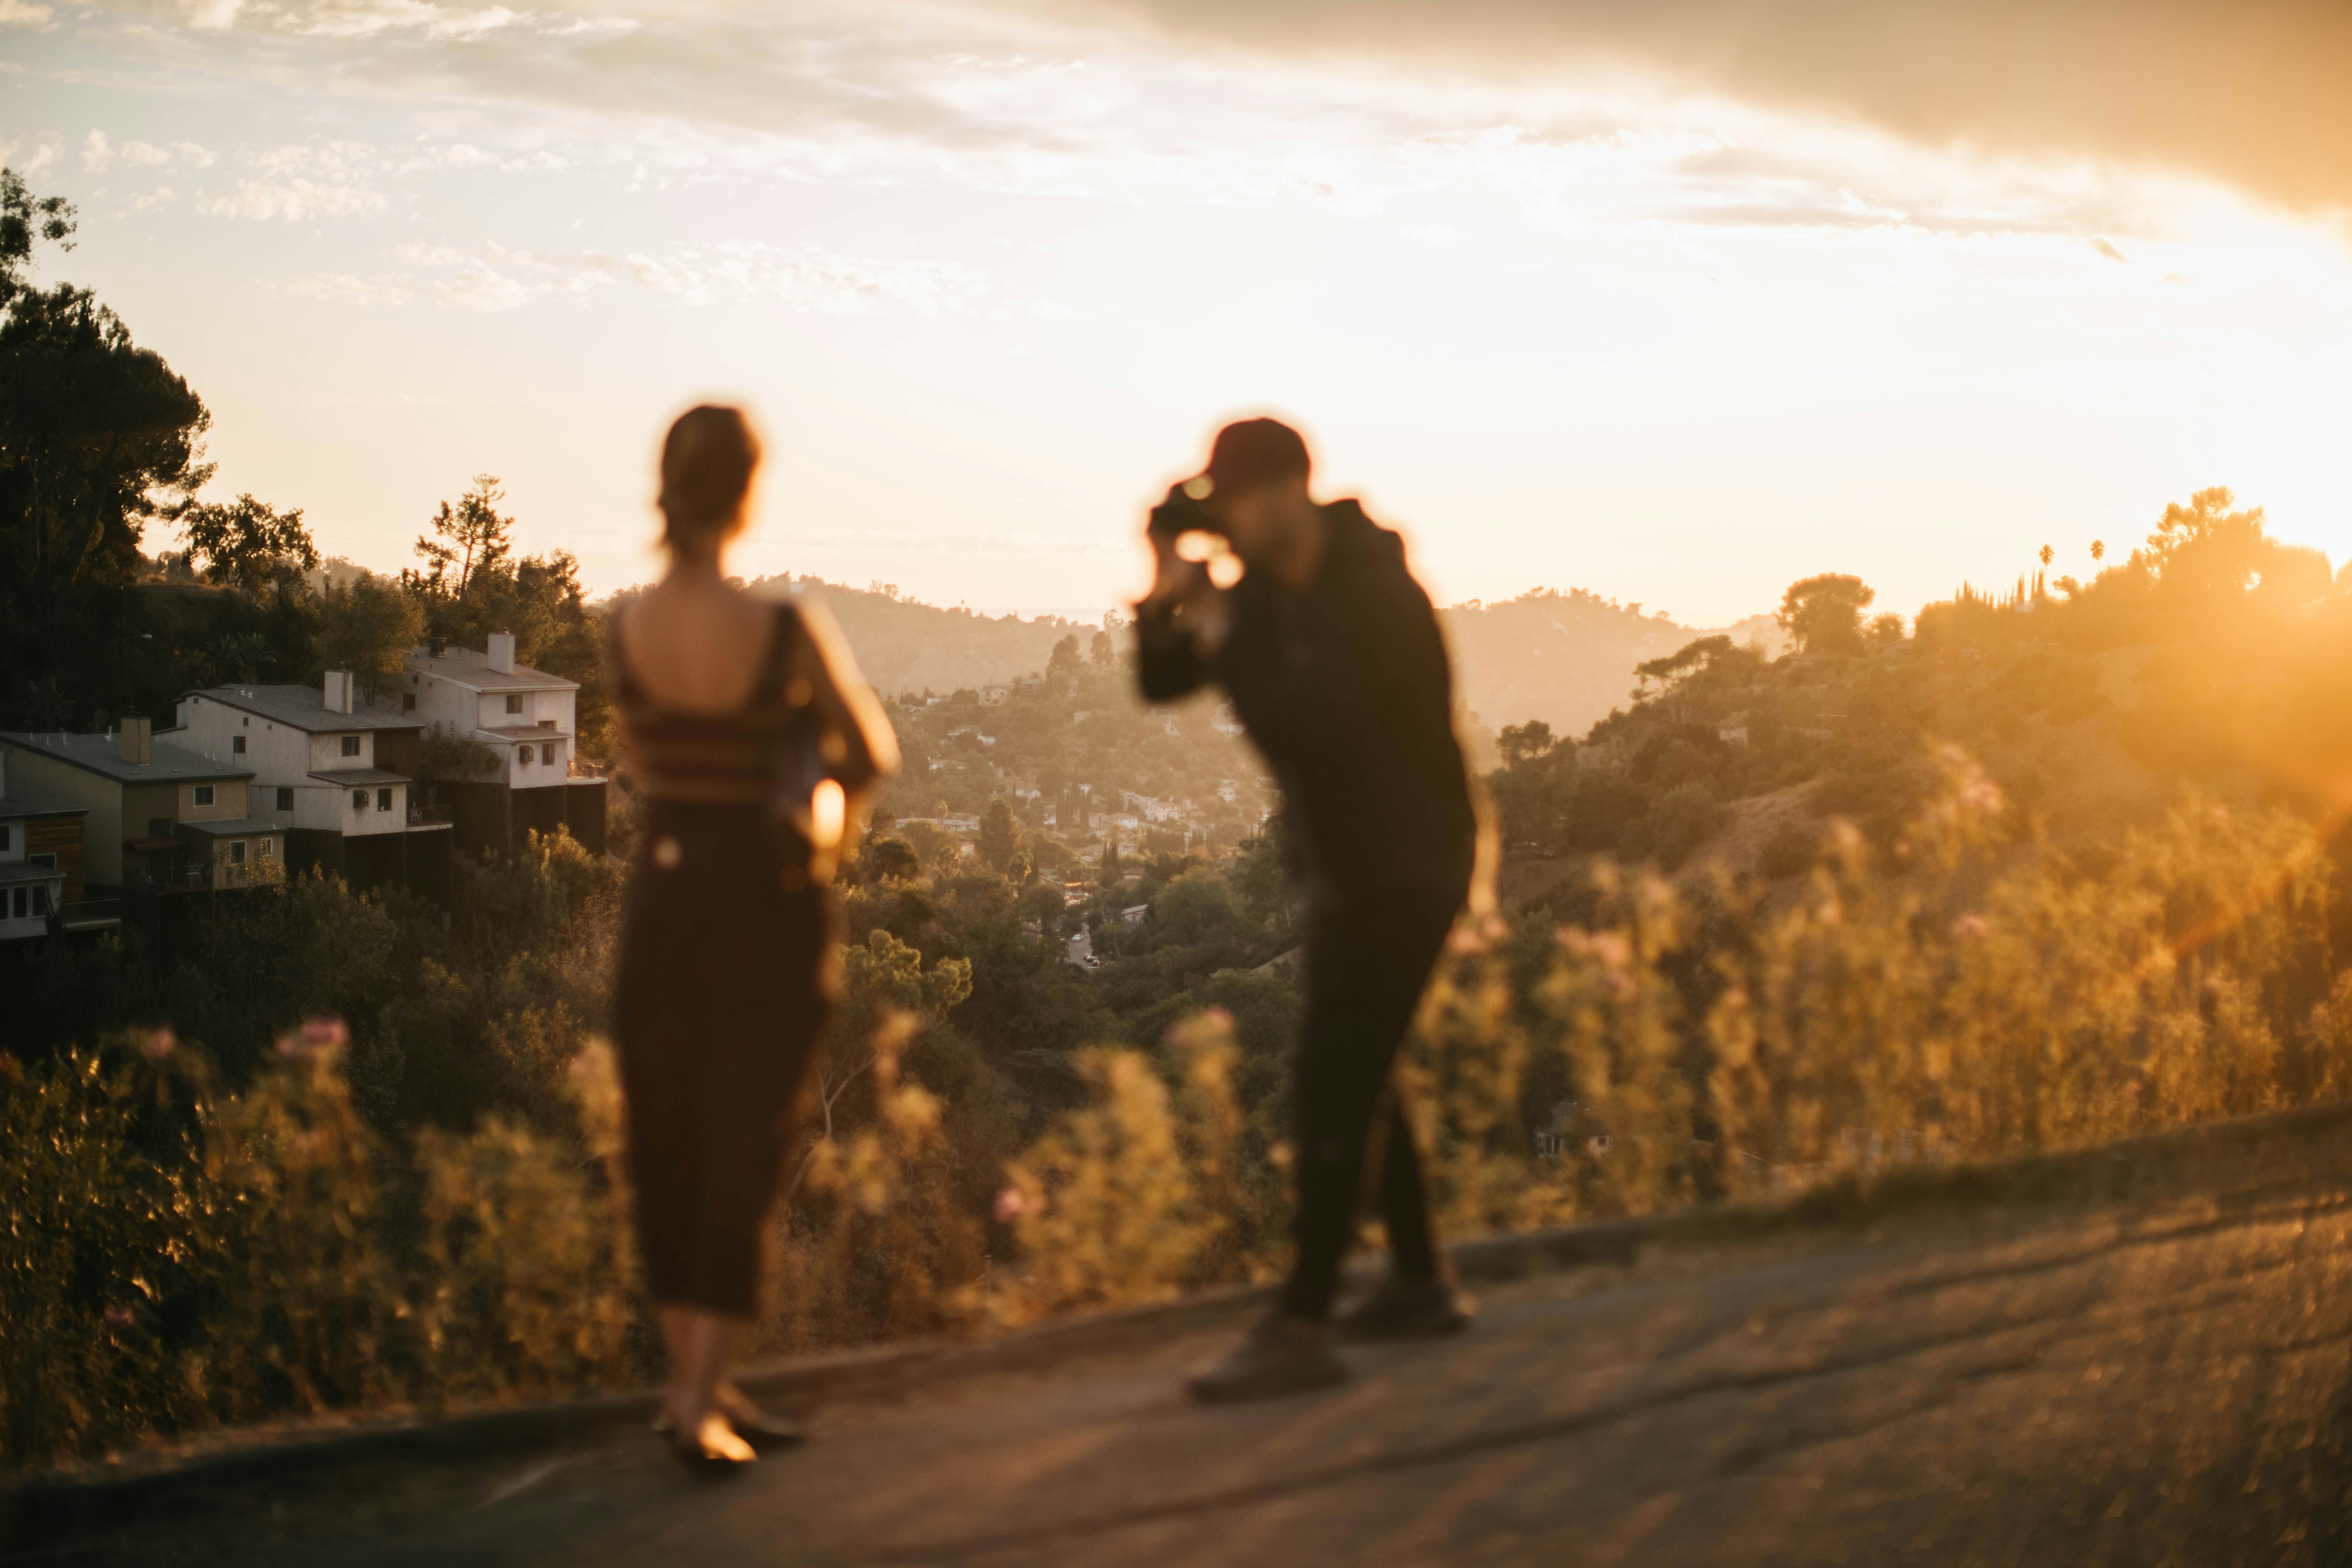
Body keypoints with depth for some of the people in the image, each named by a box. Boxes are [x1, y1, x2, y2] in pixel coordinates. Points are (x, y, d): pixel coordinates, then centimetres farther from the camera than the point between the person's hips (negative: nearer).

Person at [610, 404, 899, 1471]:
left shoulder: (628, 627, -6)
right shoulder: (788, 632, -18)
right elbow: (876, 754, -3)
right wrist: (832, 810, 16)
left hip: (665, 891, 4)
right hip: (770, 904, -4)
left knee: (668, 1142, 15)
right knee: (742, 1151, 4)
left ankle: (697, 1378, 23)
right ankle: (699, 1395, -3)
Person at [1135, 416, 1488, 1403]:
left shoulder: (1374, 597, -21)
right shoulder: (1267, 589, 3)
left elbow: (1305, 727, -31)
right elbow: (1161, 685, 3)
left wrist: (1223, 637, -24)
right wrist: (1166, 605, -15)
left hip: (1406, 869, -9)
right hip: (1344, 867, 9)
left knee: (1332, 1088, -14)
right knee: (1356, 1079, 17)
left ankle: (1301, 1329, -16)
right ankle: (1420, 1286, 29)